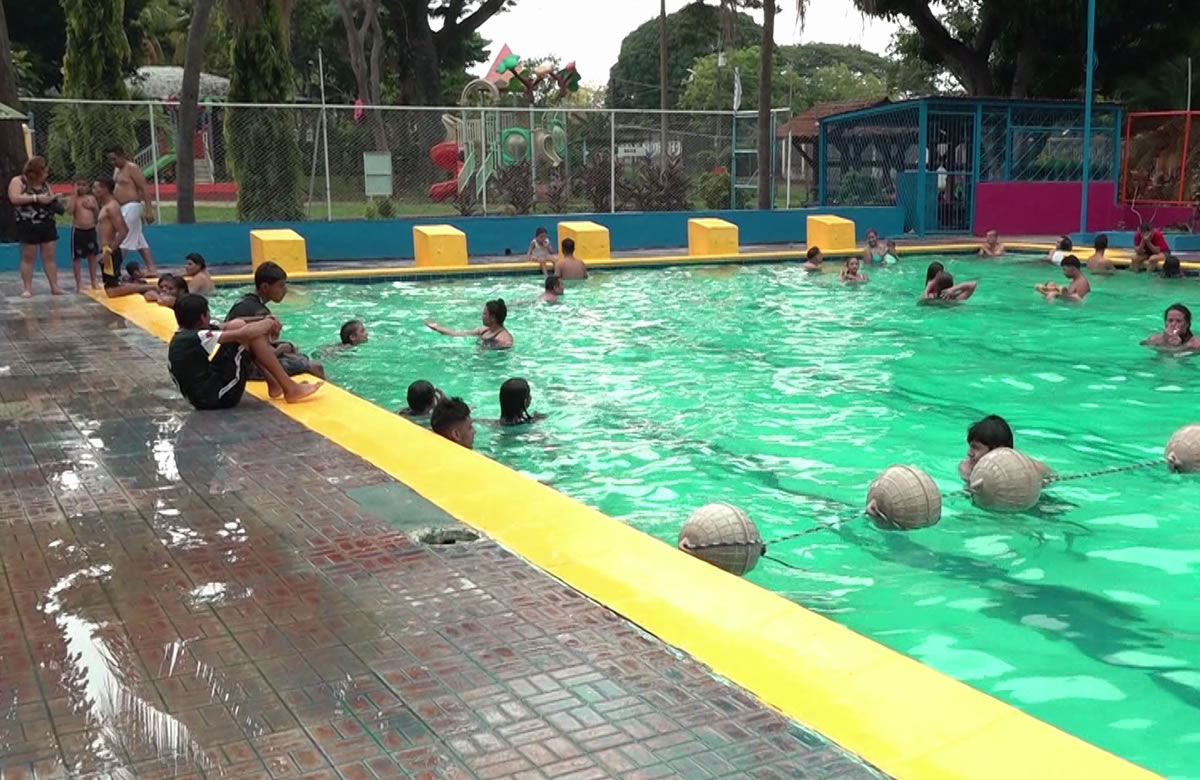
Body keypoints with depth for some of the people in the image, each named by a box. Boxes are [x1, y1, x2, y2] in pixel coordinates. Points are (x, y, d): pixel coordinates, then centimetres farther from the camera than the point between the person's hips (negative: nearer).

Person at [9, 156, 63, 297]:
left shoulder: (45, 185, 13)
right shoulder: (18, 181, -5)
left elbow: (50, 201, 20)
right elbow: (14, 198, -19)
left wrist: (53, 200, -5)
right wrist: (36, 198, -22)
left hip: (47, 224, 5)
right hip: (28, 226, -5)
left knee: (49, 257, 4)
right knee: (28, 258, 0)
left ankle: (55, 287, 5)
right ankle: (27, 288, 4)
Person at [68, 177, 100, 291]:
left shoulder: (91, 198, 7)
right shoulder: (73, 198, -3)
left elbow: (98, 215, 11)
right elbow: (70, 209, -24)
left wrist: (94, 207, -9)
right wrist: (75, 194, -19)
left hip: (91, 230, 4)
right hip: (78, 230, -4)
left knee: (92, 256, 9)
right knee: (77, 258, 1)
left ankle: (94, 283, 17)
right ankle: (79, 284, 6)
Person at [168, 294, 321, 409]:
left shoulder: (182, 336, 11)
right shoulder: (197, 338, -18)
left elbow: (228, 326, 14)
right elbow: (244, 333, -23)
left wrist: (264, 322, 4)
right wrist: (270, 323, -4)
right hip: (219, 397, -10)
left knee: (236, 326, 10)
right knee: (249, 334, -11)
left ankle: (274, 384, 11)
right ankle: (290, 389, -7)